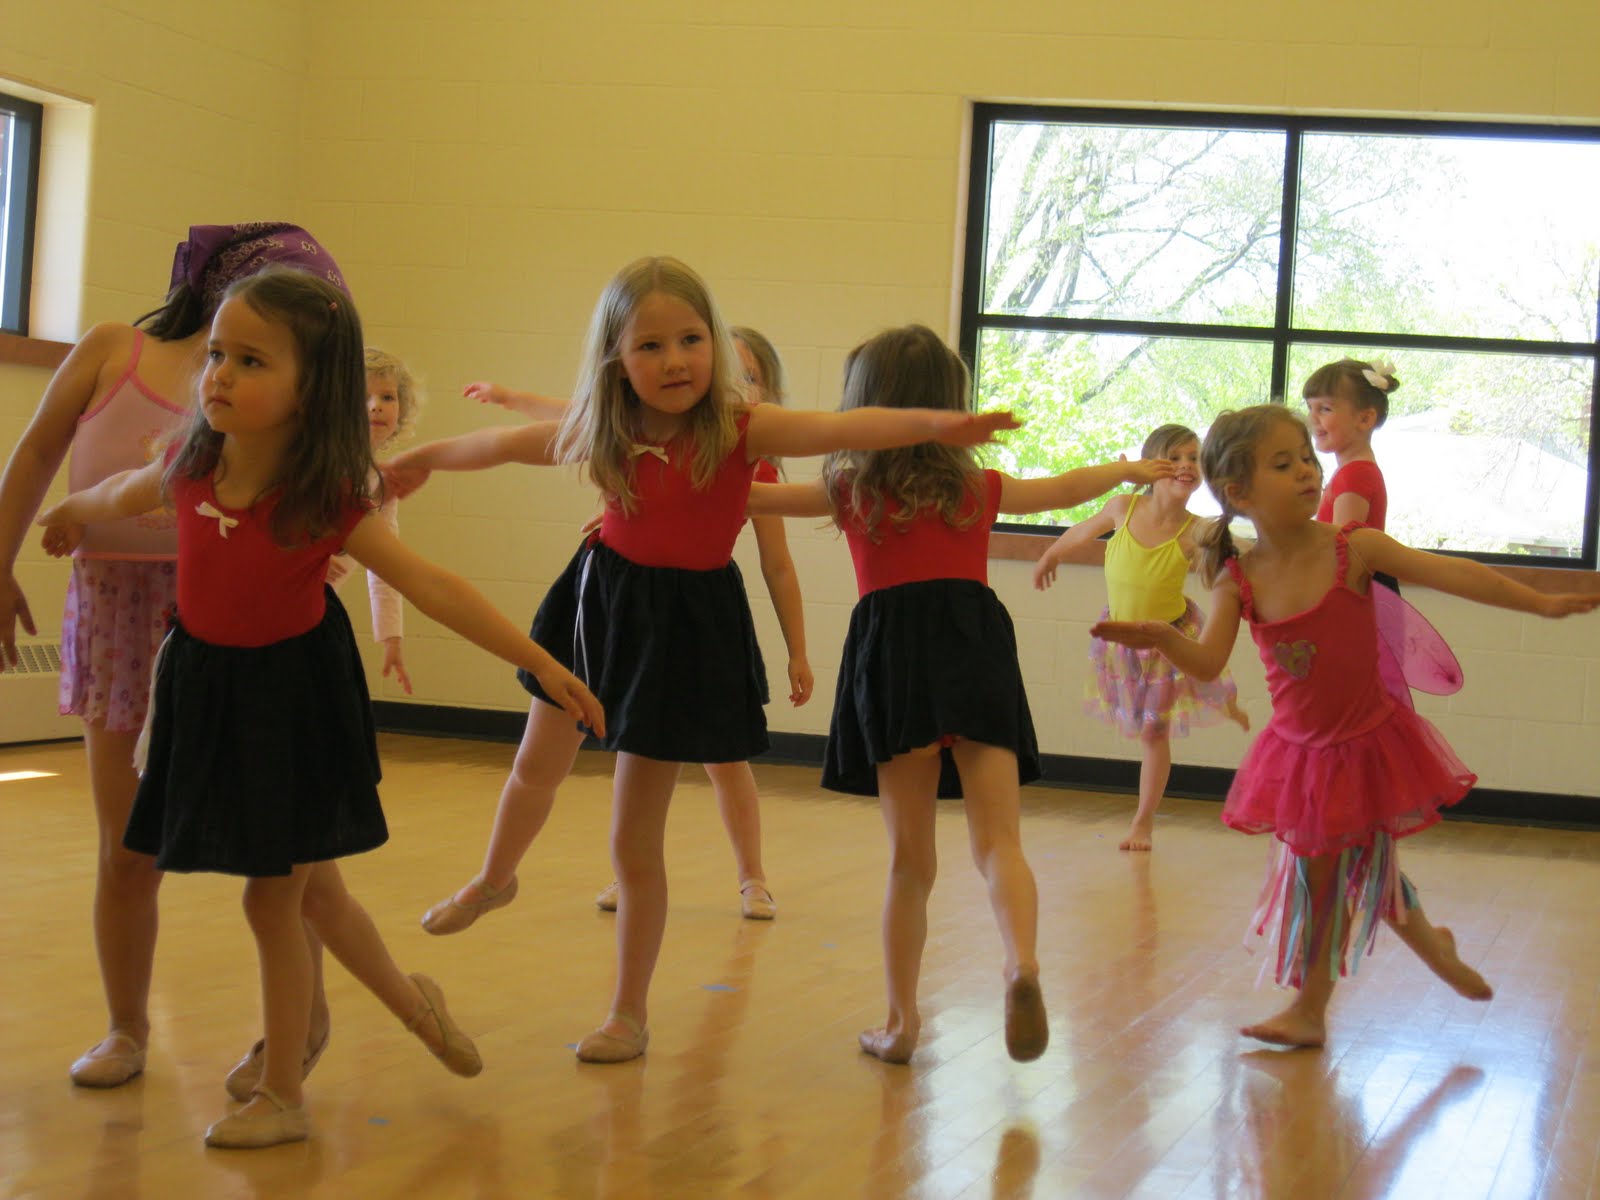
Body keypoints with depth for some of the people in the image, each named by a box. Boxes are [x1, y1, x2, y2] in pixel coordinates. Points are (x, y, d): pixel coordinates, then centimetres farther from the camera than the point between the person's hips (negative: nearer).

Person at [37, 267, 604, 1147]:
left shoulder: (325, 506, -23)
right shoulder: (190, 470, -10)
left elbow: (434, 589, -23)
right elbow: (122, 495, 14)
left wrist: (543, 667, -25)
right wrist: (71, 514, 36)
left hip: (291, 701, -4)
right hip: (208, 691, 5)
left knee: (274, 901, 2)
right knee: (310, 891, 17)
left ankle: (281, 1097, 18)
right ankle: (410, 1001, 42)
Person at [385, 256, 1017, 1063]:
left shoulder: (740, 430, -21)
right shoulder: (599, 435, -9)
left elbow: (841, 428, -35)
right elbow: (505, 443, 9)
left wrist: (932, 424, -52)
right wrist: (425, 459, 25)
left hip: (685, 626, -5)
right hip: (598, 603, 5)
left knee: (635, 838, 1)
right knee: (537, 767, 27)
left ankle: (631, 1015, 18)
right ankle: (493, 882, 59)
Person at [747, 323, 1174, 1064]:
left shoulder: (851, 491, 12)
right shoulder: (979, 490, 17)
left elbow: (747, 497, 19)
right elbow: (1063, 489, 33)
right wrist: (1127, 469, 52)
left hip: (892, 663, 0)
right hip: (976, 656, 0)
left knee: (909, 860, 7)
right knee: (998, 841, -4)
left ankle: (901, 1022, 10)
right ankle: (1022, 964, -32)